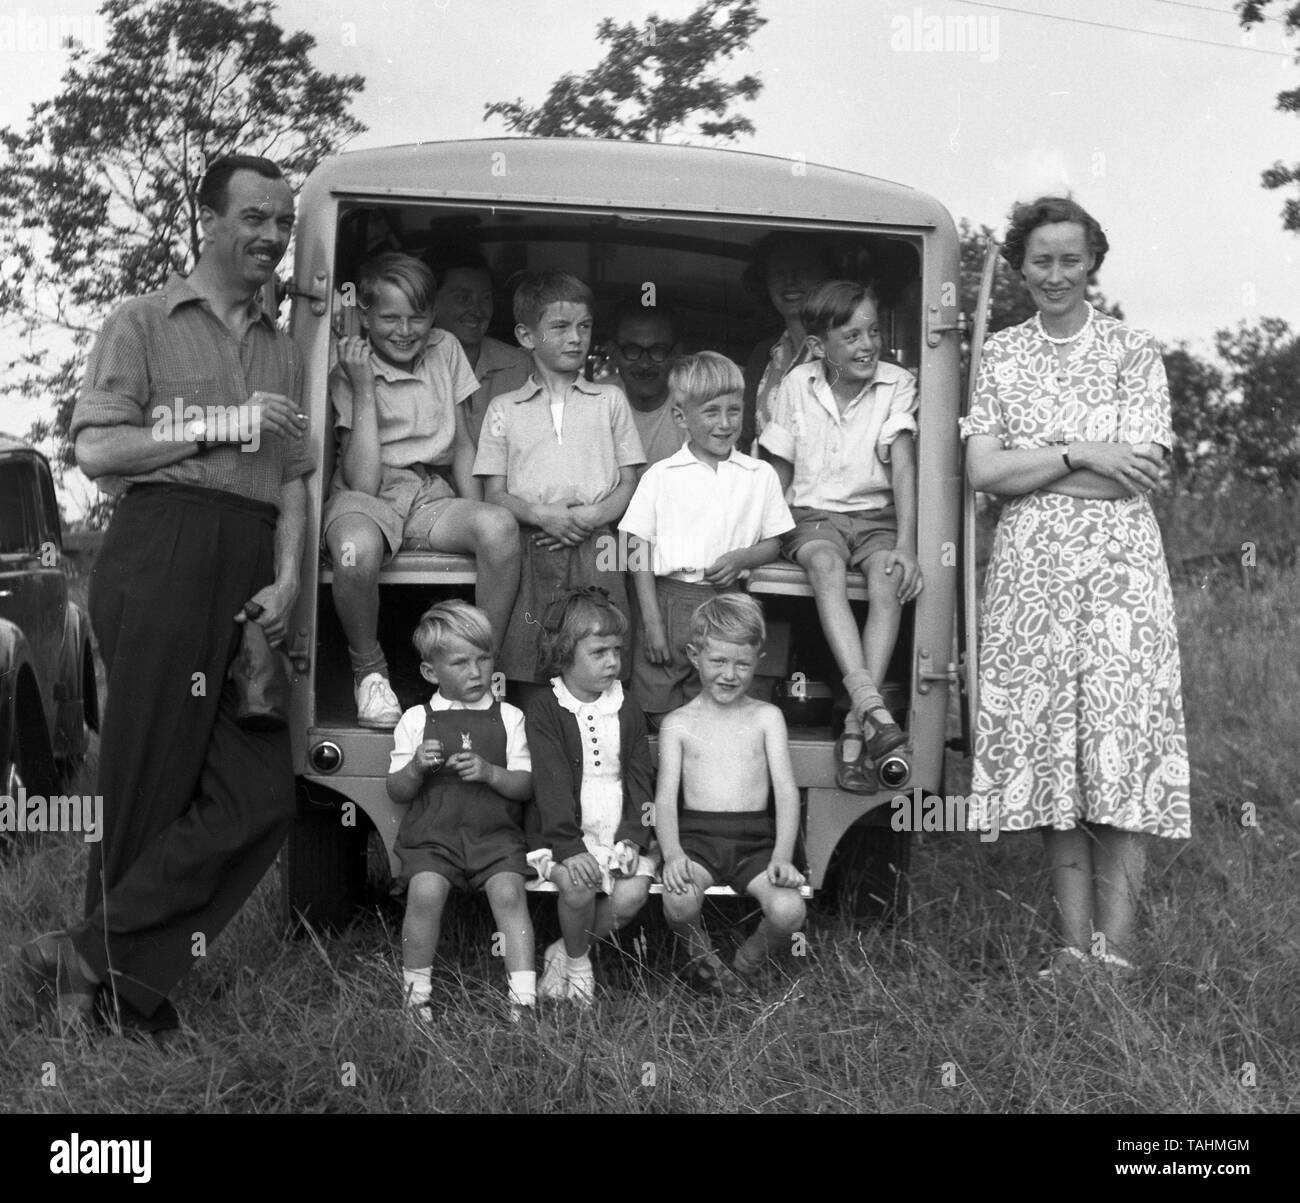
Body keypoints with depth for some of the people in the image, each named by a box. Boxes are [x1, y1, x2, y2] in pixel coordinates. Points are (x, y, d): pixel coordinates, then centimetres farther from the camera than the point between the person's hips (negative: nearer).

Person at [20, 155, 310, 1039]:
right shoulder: (145, 323, 8)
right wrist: (220, 424, -6)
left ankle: (100, 967, 0)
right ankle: (116, 979, 7)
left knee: (263, 792, -6)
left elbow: (293, 481, 17)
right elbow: (95, 451, -2)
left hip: (251, 575, 5)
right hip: (163, 555, -5)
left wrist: (288, 577, 1)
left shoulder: (284, 351, 24)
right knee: (152, 776, -5)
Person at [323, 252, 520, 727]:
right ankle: (370, 671, -10)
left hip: (433, 496, 4)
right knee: (355, 549, -40)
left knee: (500, 527, -30)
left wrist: (473, 513, 0)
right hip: (368, 498, -3)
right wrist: (363, 390, -16)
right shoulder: (350, 368, -4)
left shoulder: (445, 350, 10)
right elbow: (362, 482, -14)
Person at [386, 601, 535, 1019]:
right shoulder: (416, 720, 10)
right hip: (432, 832, 0)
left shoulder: (509, 718, 10)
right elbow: (397, 793, 9)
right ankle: (416, 995, -8)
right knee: (425, 890, -26)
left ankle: (524, 1000, -20)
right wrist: (415, 767, -11)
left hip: (495, 831, 0)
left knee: (509, 890, -24)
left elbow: (526, 786, 5)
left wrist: (490, 773, -12)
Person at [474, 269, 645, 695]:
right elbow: (494, 494, 8)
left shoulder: (609, 400, 16)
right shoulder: (504, 409, 14)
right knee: (529, 675, -4)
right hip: (530, 551, 0)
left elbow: (630, 482, 11)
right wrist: (541, 513, -11)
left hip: (594, 548, 0)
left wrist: (594, 515, -8)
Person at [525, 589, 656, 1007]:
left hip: (619, 834, 3)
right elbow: (552, 783, -12)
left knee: (632, 895, -21)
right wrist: (571, 848, -23)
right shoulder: (545, 710, -3)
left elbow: (640, 779, 7)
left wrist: (632, 838, -8)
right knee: (578, 887, -30)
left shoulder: (627, 711, 10)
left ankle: (564, 952, 4)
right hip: (565, 834, -3)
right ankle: (577, 961, 1)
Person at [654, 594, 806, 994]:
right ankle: (703, 958, 3)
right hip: (696, 833, -1)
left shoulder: (766, 717, 10)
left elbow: (786, 791, 3)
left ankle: (746, 965, 8)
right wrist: (672, 853, -18)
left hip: (754, 836, 1)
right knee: (679, 900, -33)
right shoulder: (678, 724, 9)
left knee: (788, 911, -27)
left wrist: (783, 856, -13)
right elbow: (665, 797, 2)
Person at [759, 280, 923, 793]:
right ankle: (871, 706, -47)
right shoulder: (796, 385, 2)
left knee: (888, 577, -32)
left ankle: (855, 731, -33)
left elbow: (903, 466, -12)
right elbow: (780, 470, 10)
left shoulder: (897, 384, -3)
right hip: (814, 514, 0)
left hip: (877, 513, 0)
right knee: (826, 566, -35)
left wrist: (906, 545, -22)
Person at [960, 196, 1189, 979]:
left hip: (1120, 565, -2)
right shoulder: (1001, 356, 12)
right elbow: (981, 472, 1)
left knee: (1120, 735, -9)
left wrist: (1023, 466, -6)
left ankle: (1116, 949, -8)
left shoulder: (1136, 354, 5)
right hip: (1029, 567, 2)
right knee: (1048, 741, -1)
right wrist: (1080, 456, -9)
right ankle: (1074, 944, 6)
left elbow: (1142, 474, -7)